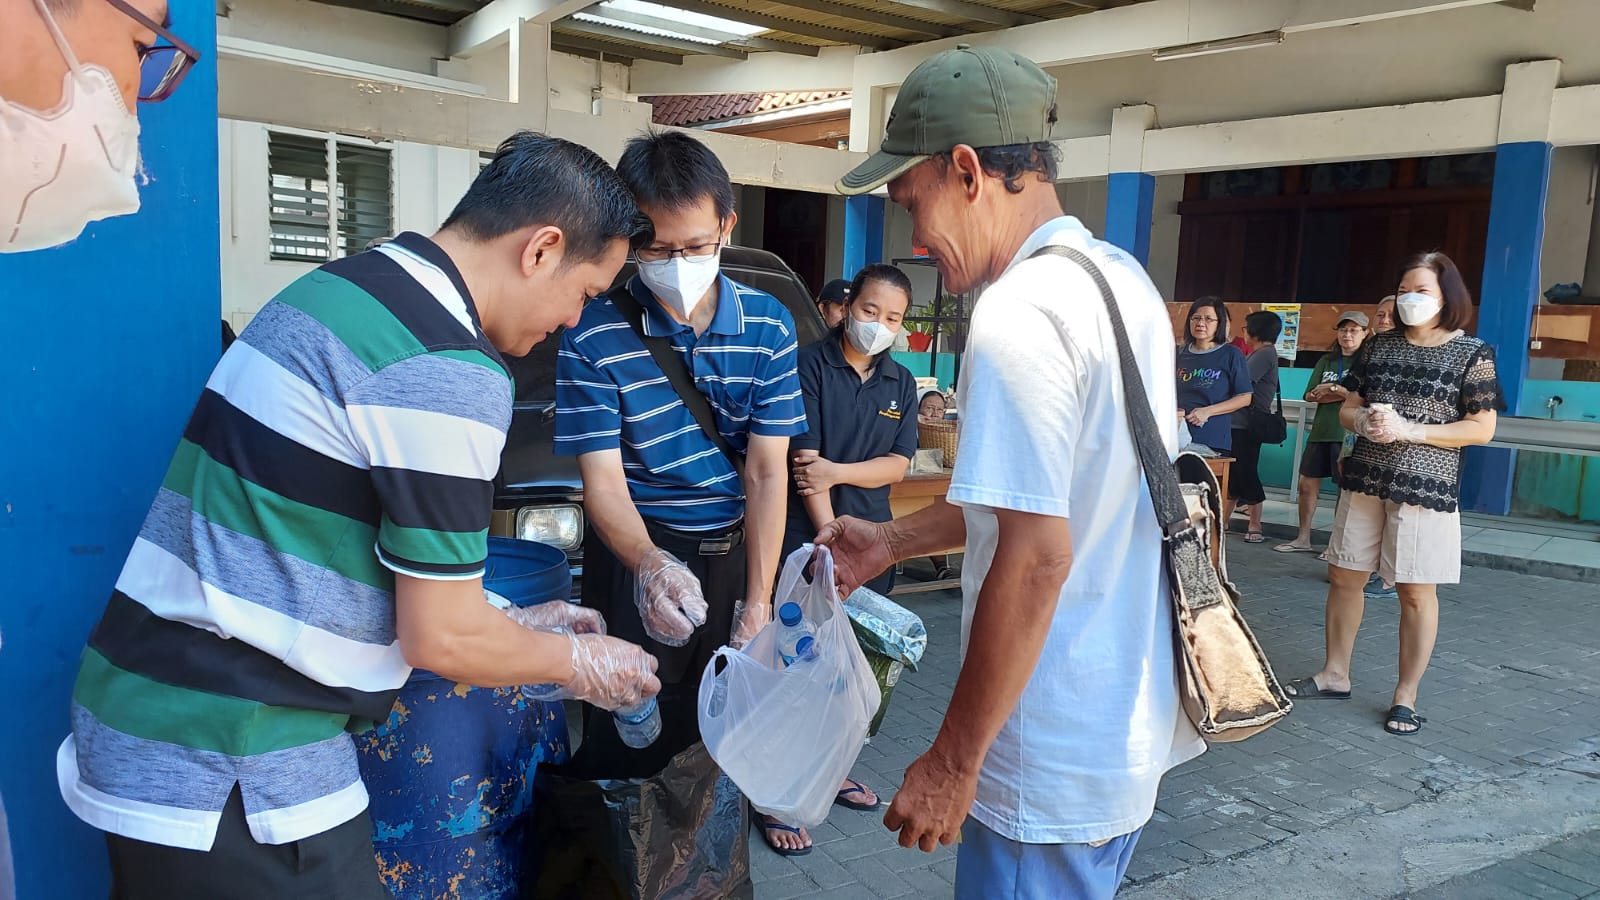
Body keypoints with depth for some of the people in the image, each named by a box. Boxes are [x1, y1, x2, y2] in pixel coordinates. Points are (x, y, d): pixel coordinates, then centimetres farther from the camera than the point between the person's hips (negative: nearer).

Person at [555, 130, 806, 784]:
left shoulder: (768, 326, -3)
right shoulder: (594, 335, -12)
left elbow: (767, 473, -4)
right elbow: (603, 479, -13)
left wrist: (758, 604, -10)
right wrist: (650, 565, -33)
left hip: (738, 550, 3)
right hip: (636, 552, -2)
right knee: (626, 748, 3)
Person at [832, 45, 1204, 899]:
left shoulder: (1017, 314, -23)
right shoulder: (1125, 278, 7)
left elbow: (1037, 557, -27)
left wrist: (953, 760, -18)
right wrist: (895, 539, 18)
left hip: (1055, 764, -9)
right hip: (1138, 722, 9)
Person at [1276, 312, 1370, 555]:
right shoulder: (1326, 361, 15)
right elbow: (1310, 395, 6)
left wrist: (1332, 389, -9)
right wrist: (1344, 394, -8)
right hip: (1321, 431, 5)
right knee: (1308, 484, 7)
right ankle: (1303, 539, 17)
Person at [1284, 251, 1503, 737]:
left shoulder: (1472, 354, -3)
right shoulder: (1378, 345, 9)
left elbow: (1482, 428, -8)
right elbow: (1348, 408, 13)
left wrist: (1409, 430, -17)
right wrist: (1364, 420, -11)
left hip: (1424, 487, -4)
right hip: (1365, 479, 5)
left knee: (1416, 591, 1)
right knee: (1344, 576, 9)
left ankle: (1405, 695, 13)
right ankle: (1335, 674, 23)